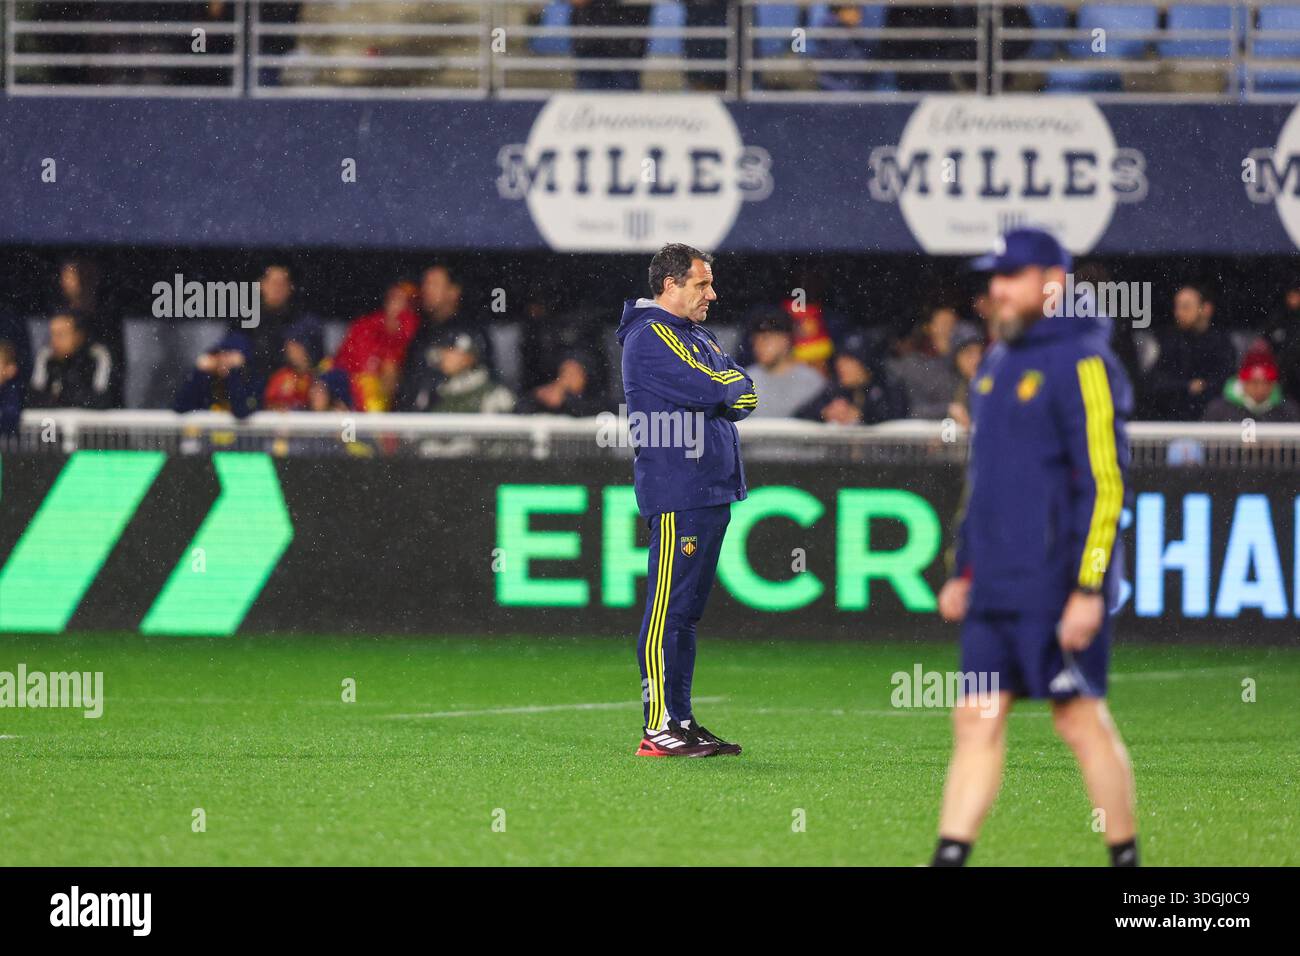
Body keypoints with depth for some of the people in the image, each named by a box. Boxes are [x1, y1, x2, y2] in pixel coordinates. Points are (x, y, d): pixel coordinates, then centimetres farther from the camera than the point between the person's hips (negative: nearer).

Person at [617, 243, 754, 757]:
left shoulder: (700, 338, 21)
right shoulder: (651, 338, -10)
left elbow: (741, 398, 12)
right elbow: (708, 389, -19)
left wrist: (729, 390, -8)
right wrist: (729, 385, 1)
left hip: (711, 492, 10)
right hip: (676, 496, -10)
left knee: (687, 611, 11)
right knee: (667, 611, -10)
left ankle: (681, 721, 14)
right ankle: (658, 729, -11)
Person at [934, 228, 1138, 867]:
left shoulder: (1082, 365, -10)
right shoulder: (997, 365, 16)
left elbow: (1105, 484, -15)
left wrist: (1088, 589, -20)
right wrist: (963, 570, 20)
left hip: (1057, 591, -8)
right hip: (994, 591, 8)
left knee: (1081, 719, -2)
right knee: (976, 720, 3)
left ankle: (1126, 860, 7)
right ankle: (949, 859, 0)